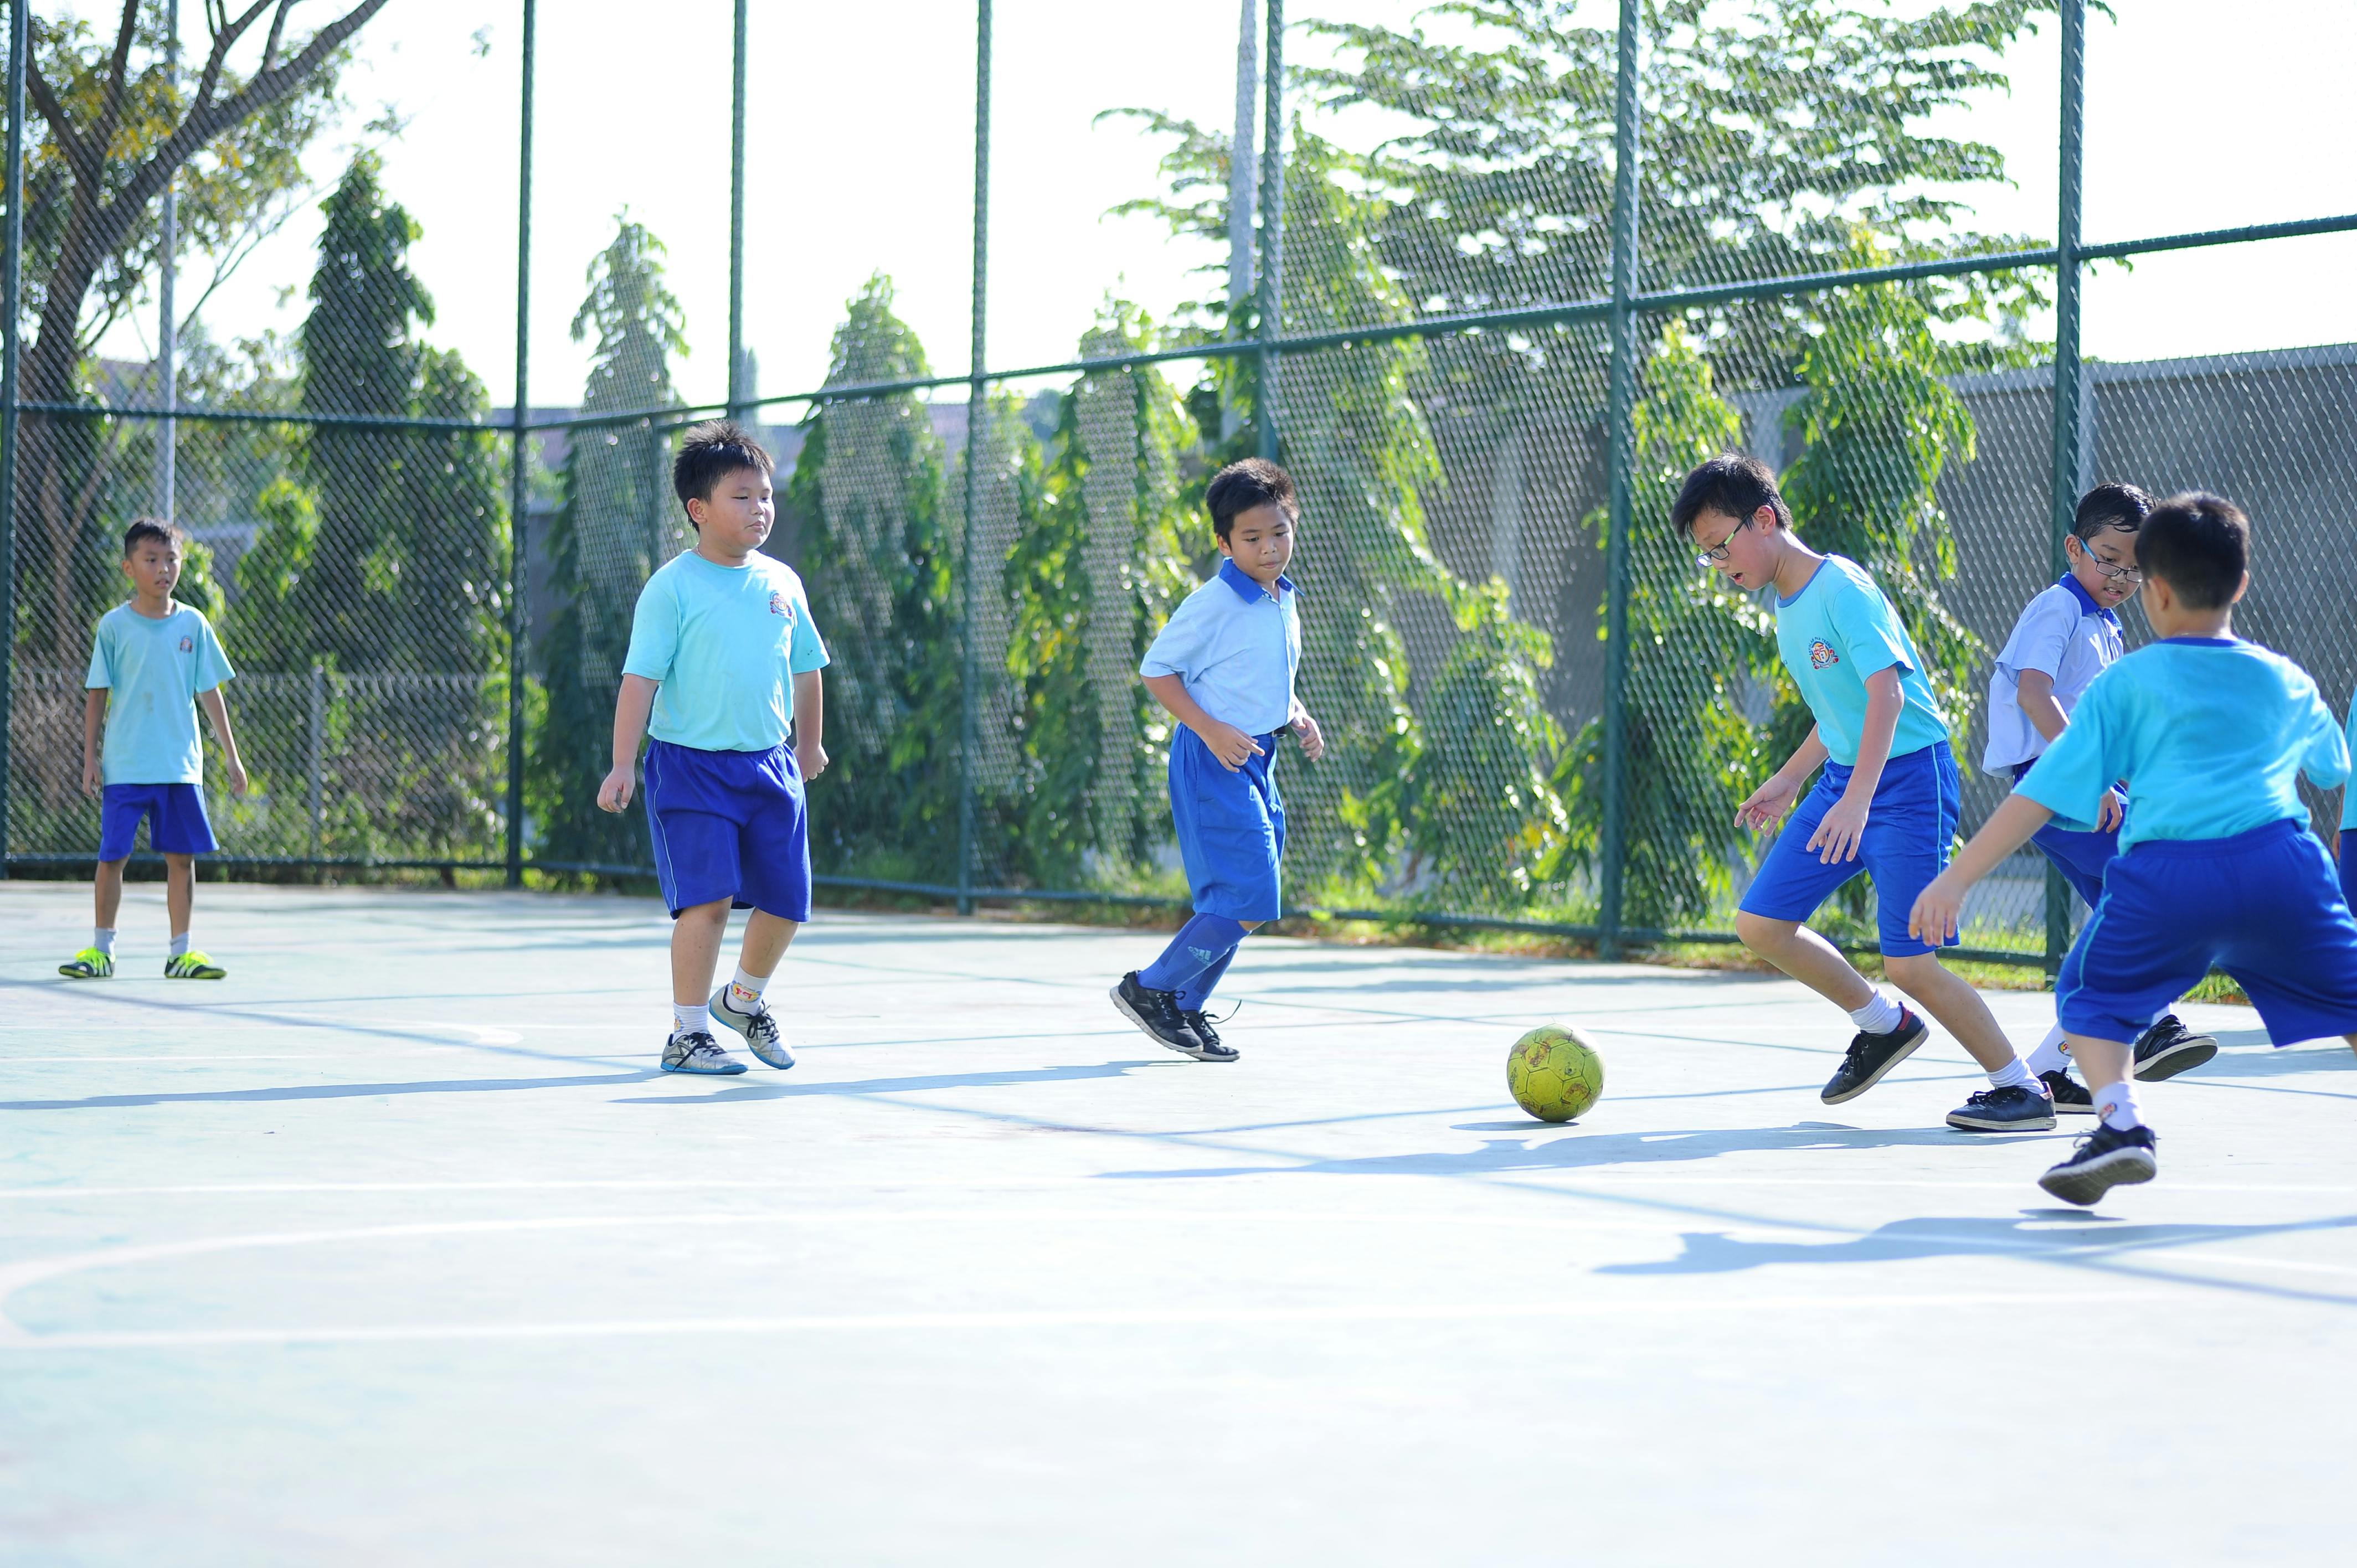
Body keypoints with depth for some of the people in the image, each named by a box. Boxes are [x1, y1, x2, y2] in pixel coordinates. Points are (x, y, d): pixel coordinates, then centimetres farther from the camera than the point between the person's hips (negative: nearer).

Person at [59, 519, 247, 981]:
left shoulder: (193, 624, 4)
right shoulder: (114, 626, -1)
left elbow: (210, 694, 9)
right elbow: (98, 697, 3)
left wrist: (231, 754, 8)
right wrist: (90, 758, -2)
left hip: (181, 765, 2)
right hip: (123, 765, -2)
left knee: (182, 856, 2)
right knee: (113, 856, -2)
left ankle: (182, 952, 10)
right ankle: (101, 950, 9)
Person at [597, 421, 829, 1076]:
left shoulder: (782, 583, 8)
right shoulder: (672, 587, -8)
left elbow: (804, 670, 20)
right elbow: (641, 677, -10)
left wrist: (810, 745, 29)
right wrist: (623, 765, -15)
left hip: (769, 764, 5)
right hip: (691, 765, -5)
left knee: (786, 900, 6)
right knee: (708, 898, -14)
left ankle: (744, 1000, 34)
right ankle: (687, 1033, -1)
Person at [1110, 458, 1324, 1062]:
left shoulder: (1285, 603, 11)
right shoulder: (1212, 605, -15)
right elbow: (1157, 671, -11)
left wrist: (1298, 717, 8)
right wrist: (1211, 730, -20)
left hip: (1255, 762, 9)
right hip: (1214, 763, -9)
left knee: (1237, 904, 10)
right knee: (1248, 900, -13)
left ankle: (1186, 1010, 21)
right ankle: (1147, 989, -1)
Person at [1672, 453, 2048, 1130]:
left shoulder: (1841, 587, -18)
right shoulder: (1785, 603, 10)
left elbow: (1886, 693, -28)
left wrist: (1857, 799, -38)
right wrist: (1789, 780, 26)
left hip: (1909, 778, -9)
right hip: (1843, 780, 9)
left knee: (1908, 963, -12)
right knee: (1760, 923, 5)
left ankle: (2022, 1091, 2)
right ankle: (1885, 1025, 23)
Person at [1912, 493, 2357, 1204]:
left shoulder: (2127, 683, 13)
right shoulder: (2289, 682, 21)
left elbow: (2042, 794, 7)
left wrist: (1956, 879, 9)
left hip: (2166, 874, -2)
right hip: (2280, 864, 2)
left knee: (2092, 996, 18)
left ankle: (2120, 1121, -5)